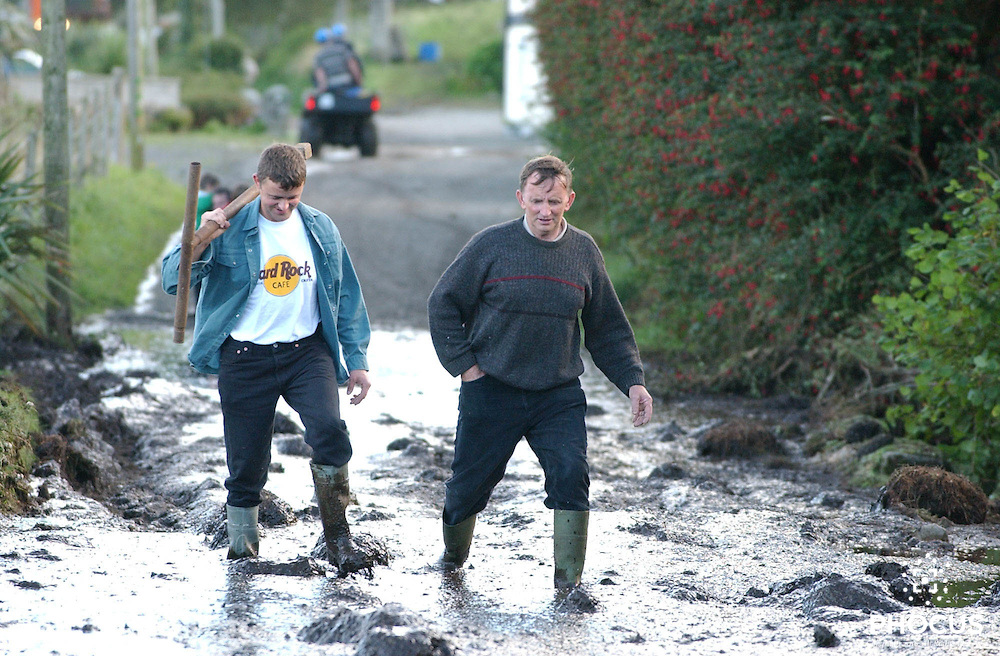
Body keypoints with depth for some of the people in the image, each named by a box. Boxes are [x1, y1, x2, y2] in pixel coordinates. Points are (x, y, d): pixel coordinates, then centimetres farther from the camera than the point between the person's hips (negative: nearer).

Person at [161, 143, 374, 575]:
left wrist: (357, 359, 11)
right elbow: (173, 281, -9)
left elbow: (346, 296, 14)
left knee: (328, 432, -23)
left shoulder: (321, 229, 5)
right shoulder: (230, 230, -4)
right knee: (246, 464, 3)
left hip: (307, 351, 1)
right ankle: (242, 552, 26)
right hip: (245, 358, -1)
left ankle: (337, 536, -10)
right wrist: (200, 241, -26)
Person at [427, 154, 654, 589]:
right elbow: (443, 304, 2)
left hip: (559, 396, 1)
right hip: (491, 391, -1)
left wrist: (632, 381, 3)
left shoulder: (584, 252, 3)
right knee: (469, 485, 8)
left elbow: (607, 328, 13)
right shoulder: (492, 245, -6)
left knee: (570, 476, -17)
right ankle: (453, 557, 38)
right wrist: (464, 365, -4)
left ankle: (569, 582, -10)